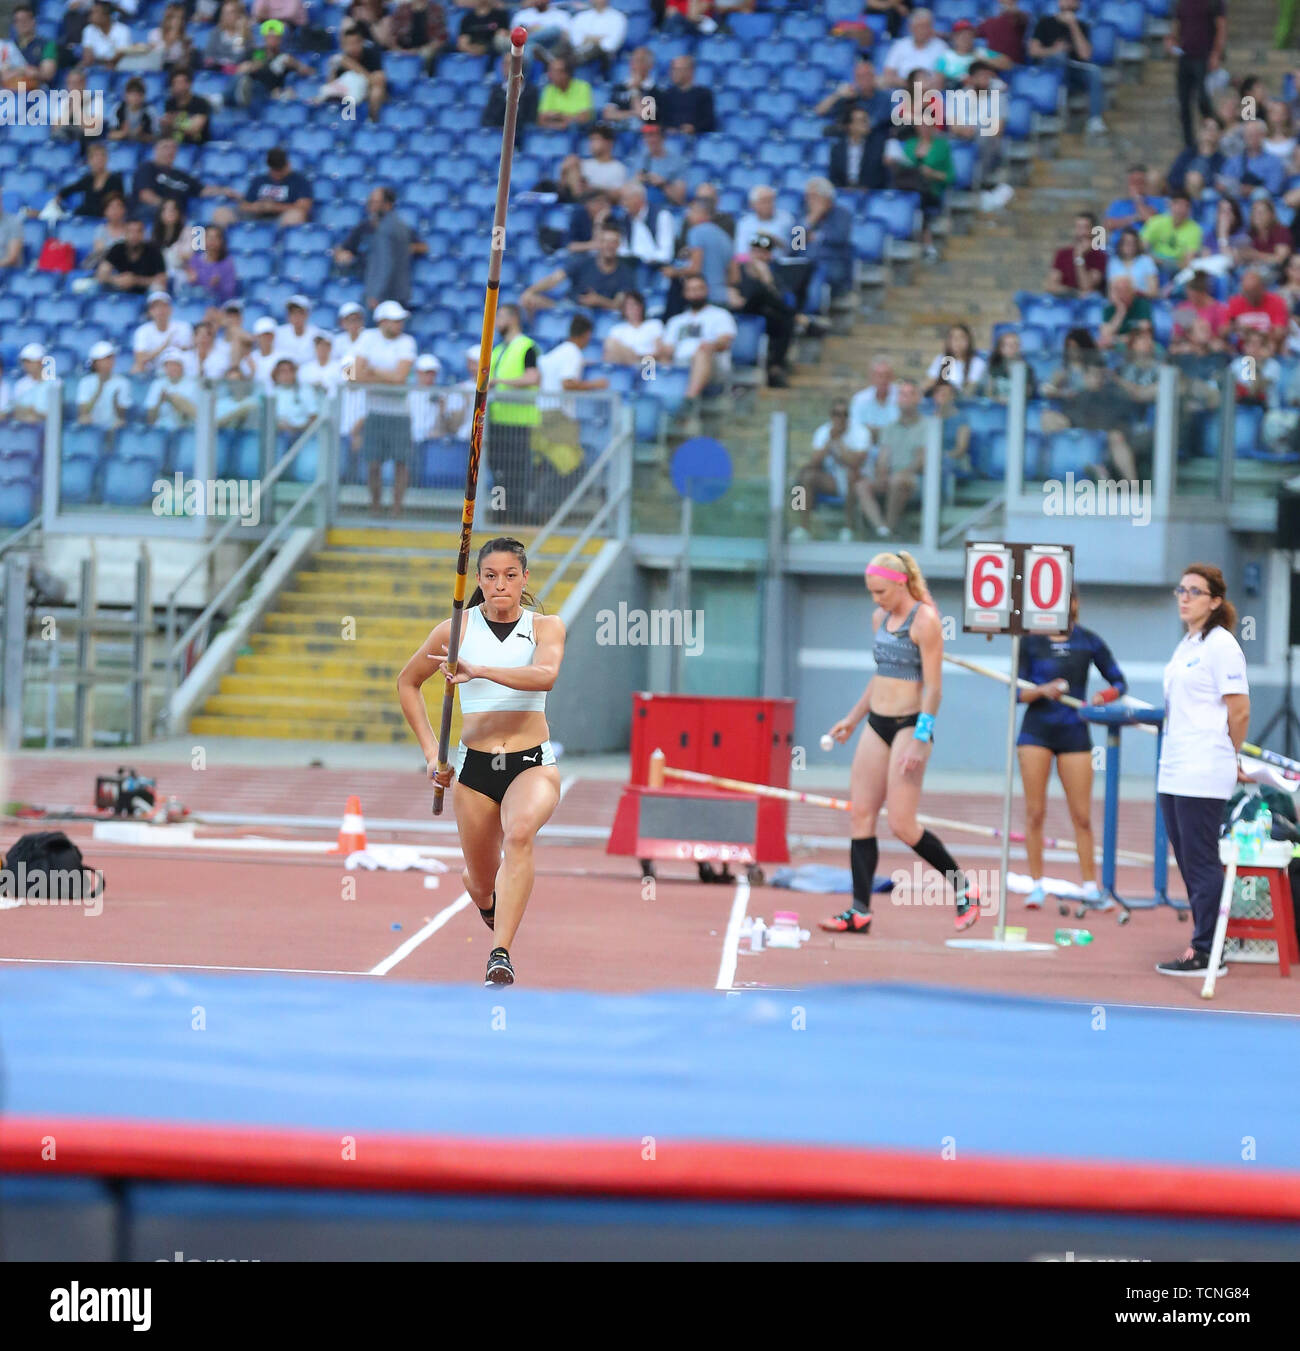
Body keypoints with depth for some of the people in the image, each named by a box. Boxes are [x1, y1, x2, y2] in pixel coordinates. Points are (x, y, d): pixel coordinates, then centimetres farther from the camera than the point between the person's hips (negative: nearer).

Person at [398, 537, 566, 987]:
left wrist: (479, 670, -35)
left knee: (519, 833, -33)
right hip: (475, 764, 2)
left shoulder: (547, 626, 1)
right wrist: (431, 750, 8)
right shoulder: (456, 629, 3)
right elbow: (408, 683, 17)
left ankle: (501, 956, -37)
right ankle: (491, 904, 47)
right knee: (482, 886, 7)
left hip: (533, 763, -2)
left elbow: (545, 675, -22)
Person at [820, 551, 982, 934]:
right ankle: (860, 910, 1)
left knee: (901, 823, -10)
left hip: (909, 725, -8)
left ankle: (963, 886, 8)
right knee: (860, 815, 1)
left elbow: (933, 686, -15)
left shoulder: (925, 620, -12)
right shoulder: (880, 617, 12)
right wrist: (853, 718, 25)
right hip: (877, 726, 8)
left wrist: (920, 740, -21)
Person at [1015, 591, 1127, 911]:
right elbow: (1018, 692, 1)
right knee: (1034, 812, -1)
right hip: (1036, 731, 0)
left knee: (1082, 815, 0)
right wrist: (1043, 690, -19)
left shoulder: (1088, 642, 1)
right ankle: (1037, 885, 6)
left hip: (1074, 733, 0)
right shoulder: (1030, 641, 1)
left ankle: (1091, 886, 6)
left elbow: (1119, 683, 7)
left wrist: (1104, 697, -14)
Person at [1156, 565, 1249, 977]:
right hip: (1174, 772, 9)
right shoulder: (1185, 646, 16)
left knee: (1201, 862, -6)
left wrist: (1230, 760, 1)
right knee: (1187, 861, 10)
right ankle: (1202, 944, 15)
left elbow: (1239, 710, -11)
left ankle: (1205, 952, -3)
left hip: (1203, 773, -9)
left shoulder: (1220, 645, -10)